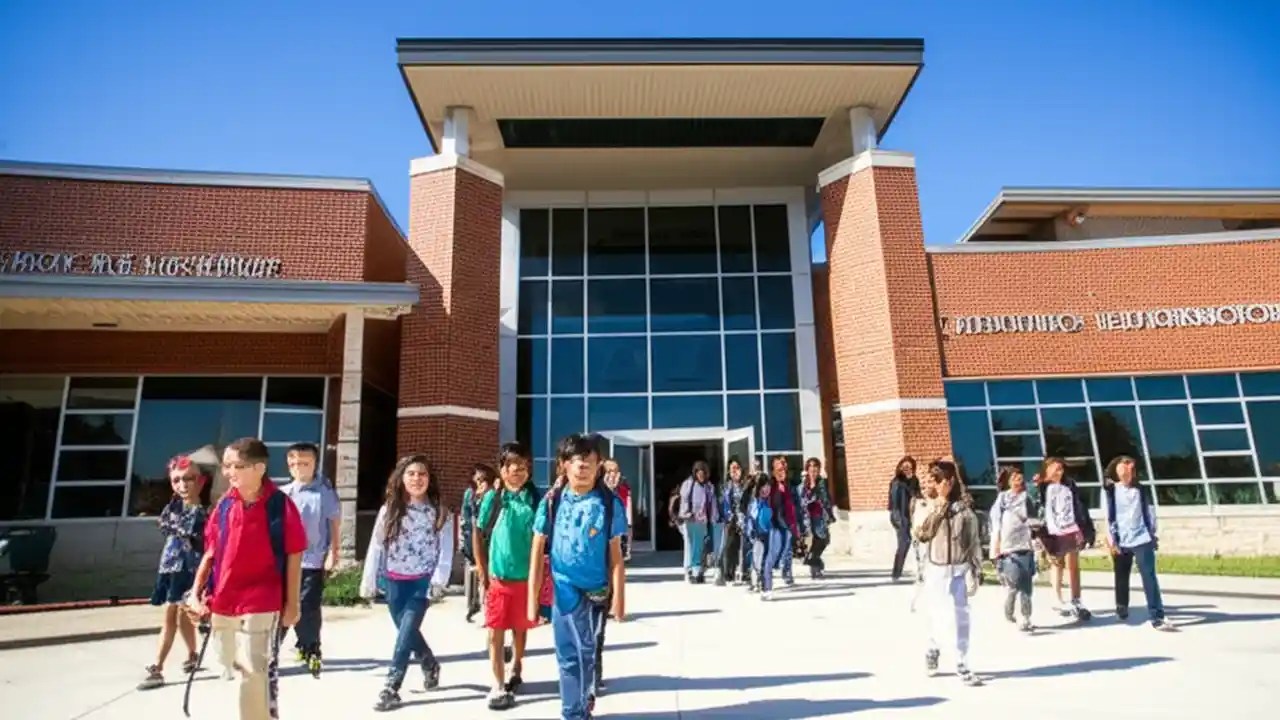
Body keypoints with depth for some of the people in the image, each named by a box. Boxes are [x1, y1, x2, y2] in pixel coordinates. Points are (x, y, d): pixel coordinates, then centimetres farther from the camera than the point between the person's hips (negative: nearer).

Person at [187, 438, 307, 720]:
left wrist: (292, 603, -7)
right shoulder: (225, 504, 1)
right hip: (222, 605, 6)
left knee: (256, 672, -3)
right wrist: (197, 593, 4)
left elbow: (294, 557, -9)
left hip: (261, 605, -6)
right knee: (236, 669, 20)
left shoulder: (280, 505, -14)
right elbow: (211, 552, 11)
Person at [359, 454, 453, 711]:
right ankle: (430, 665, 39)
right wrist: (368, 581, 0)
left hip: (423, 581, -3)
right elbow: (376, 546, 2)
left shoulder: (438, 511, -5)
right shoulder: (389, 509, 1)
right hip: (395, 581, 3)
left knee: (405, 633, -9)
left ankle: (391, 688, 2)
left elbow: (446, 549, -7)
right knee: (407, 631, 14)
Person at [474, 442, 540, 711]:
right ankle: (499, 687, 12)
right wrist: (482, 569, 1)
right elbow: (478, 533, 4)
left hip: (525, 575, 0)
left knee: (520, 628, 18)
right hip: (497, 575, 0)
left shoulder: (534, 499, -8)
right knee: (495, 632, 2)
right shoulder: (492, 498, -5)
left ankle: (516, 669, 42)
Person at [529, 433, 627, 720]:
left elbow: (615, 554, -4)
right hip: (563, 590, 1)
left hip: (597, 591, -1)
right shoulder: (552, 502, -5)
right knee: (568, 656, 10)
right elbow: (538, 550, 0)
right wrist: (533, 596, 0)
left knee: (588, 653, 6)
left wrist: (619, 597, -5)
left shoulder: (609, 503, -7)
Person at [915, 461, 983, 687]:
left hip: (959, 570, 0)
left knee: (961, 618, 0)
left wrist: (976, 571, -4)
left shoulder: (964, 507, -3)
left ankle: (962, 668, 14)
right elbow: (921, 535, -14)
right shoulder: (928, 506, -2)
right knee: (940, 618, 5)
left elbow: (974, 541, 0)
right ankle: (933, 649, 33)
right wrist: (937, 510, -18)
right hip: (935, 570, 0)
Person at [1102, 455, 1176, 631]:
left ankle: (1157, 617, -5)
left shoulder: (1140, 490, 5)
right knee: (1122, 578, 12)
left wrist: (1152, 534, 8)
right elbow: (1108, 517, -3)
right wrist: (1112, 541, -7)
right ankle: (1122, 607, 33)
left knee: (1150, 578, -6)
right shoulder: (1110, 490, -2)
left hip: (1142, 540, 1)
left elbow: (1150, 512, 10)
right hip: (1121, 542, -1)